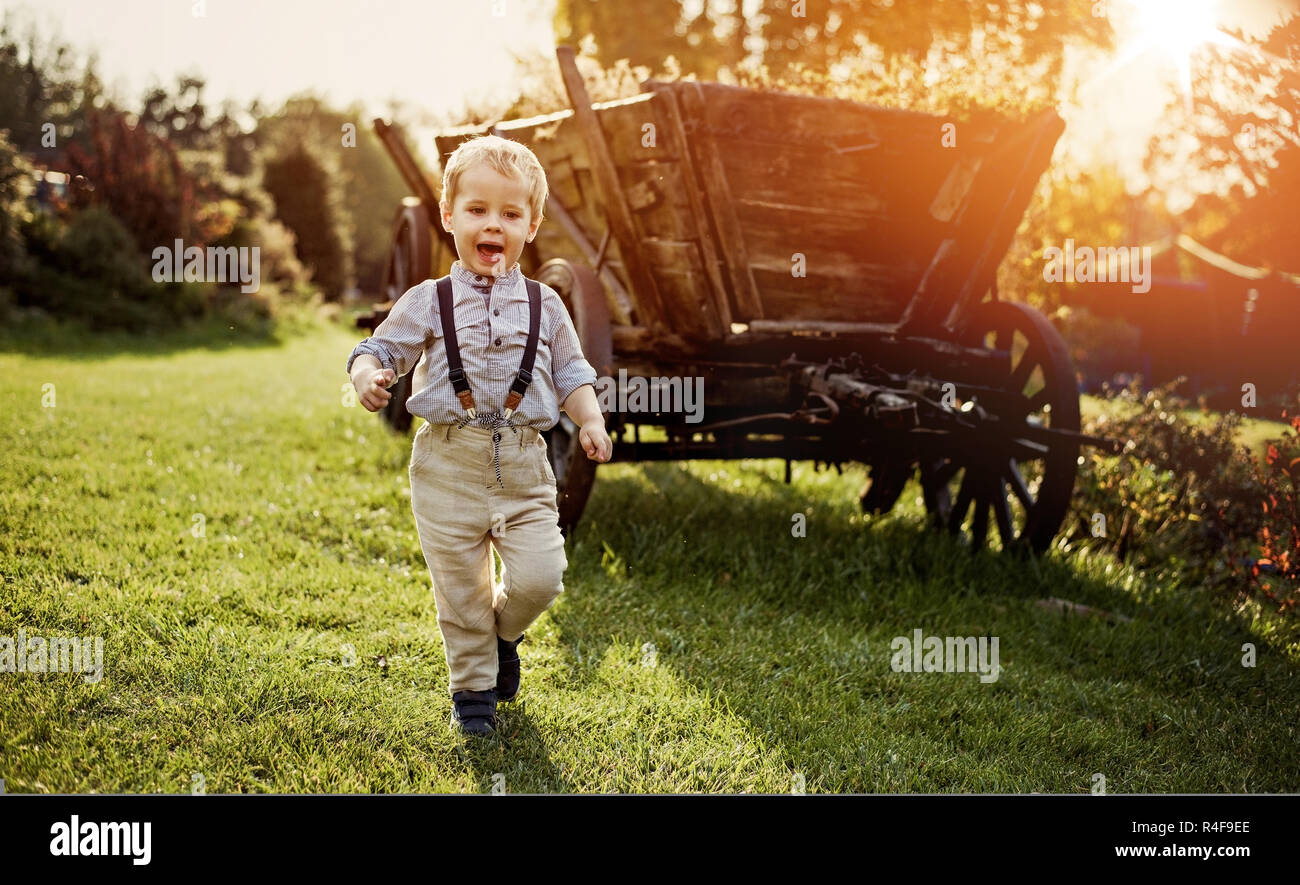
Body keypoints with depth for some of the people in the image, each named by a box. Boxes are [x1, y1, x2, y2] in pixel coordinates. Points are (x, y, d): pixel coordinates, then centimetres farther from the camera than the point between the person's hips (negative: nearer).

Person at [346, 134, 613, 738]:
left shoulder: (544, 305, 8)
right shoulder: (428, 302, 2)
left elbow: (572, 376, 13)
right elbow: (381, 349, 3)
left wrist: (591, 422, -4)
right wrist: (369, 377, -20)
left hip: (524, 465, 1)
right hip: (449, 464, -1)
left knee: (539, 578, -9)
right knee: (460, 586, 5)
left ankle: (503, 632, 25)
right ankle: (472, 687, 26)